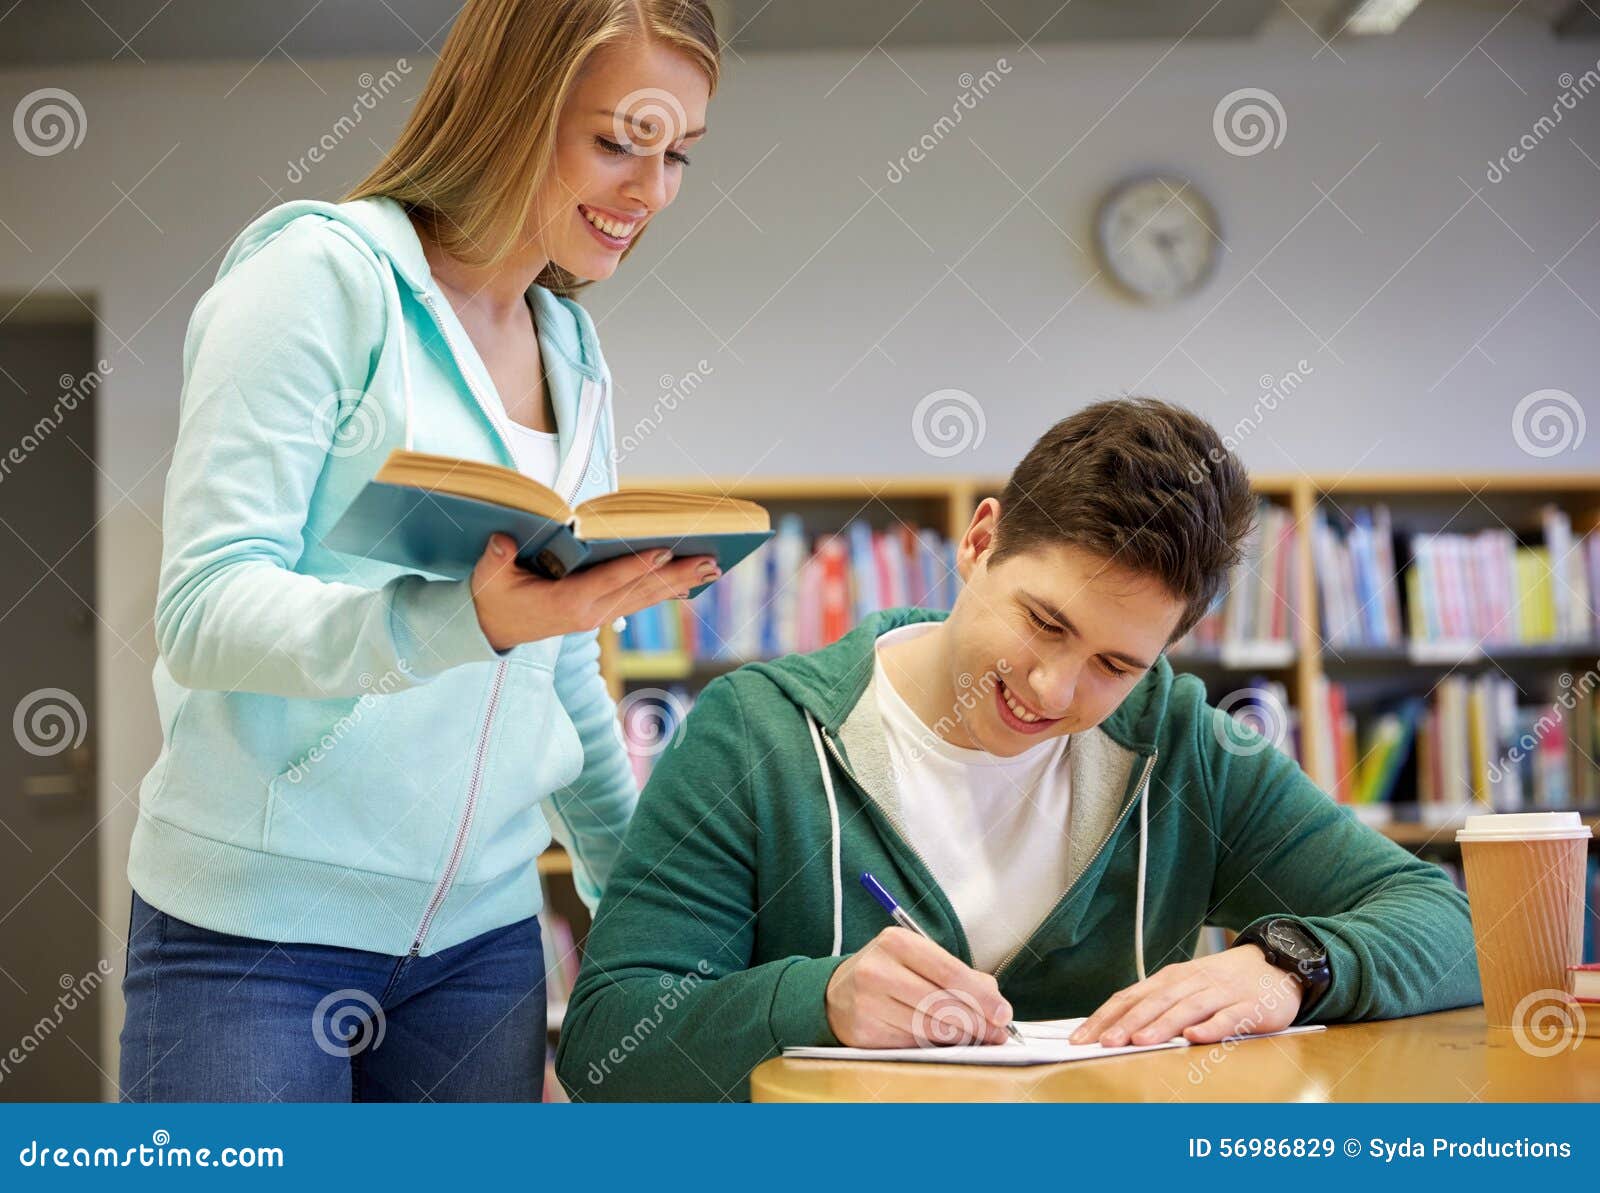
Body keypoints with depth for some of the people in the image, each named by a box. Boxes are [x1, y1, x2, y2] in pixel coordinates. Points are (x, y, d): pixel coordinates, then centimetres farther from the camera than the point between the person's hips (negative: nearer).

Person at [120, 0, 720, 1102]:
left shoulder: (576, 355, 15)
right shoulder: (324, 275, -8)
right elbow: (204, 610, -16)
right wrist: (465, 619, -31)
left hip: (482, 936, 7)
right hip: (257, 929, -6)